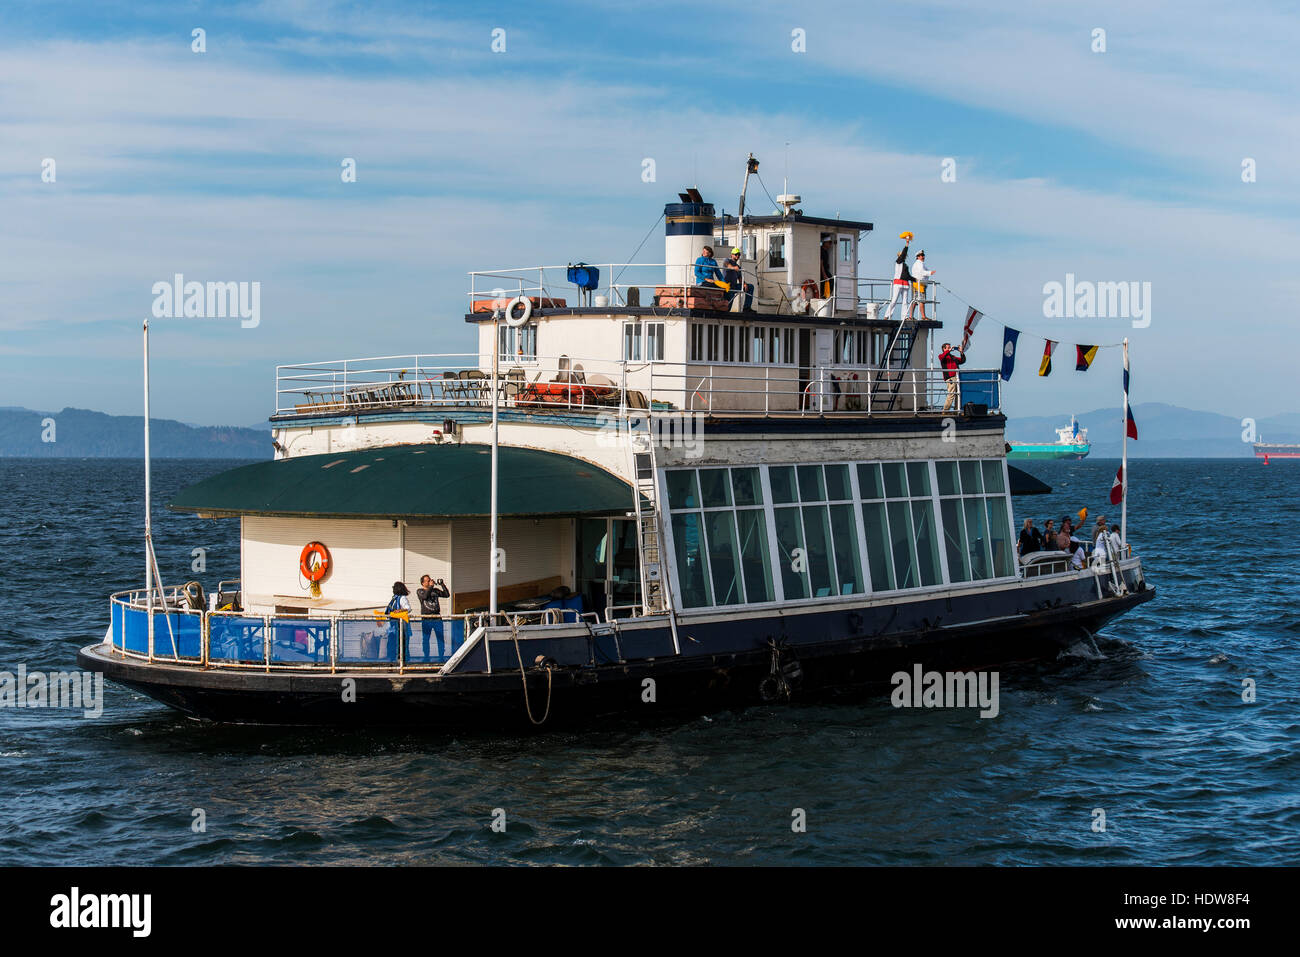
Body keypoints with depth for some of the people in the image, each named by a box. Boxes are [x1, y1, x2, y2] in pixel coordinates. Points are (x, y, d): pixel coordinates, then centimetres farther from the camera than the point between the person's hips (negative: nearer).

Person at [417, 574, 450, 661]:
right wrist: (430, 586, -13)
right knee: (426, 639, 1)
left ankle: (441, 657, 6)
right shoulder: (419, 591, 6)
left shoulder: (435, 590, 15)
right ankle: (426, 658, 9)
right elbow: (425, 596, -15)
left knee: (440, 638, 0)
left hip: (437, 618, 2)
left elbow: (447, 595, 8)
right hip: (426, 619, -2)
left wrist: (442, 585, -1)